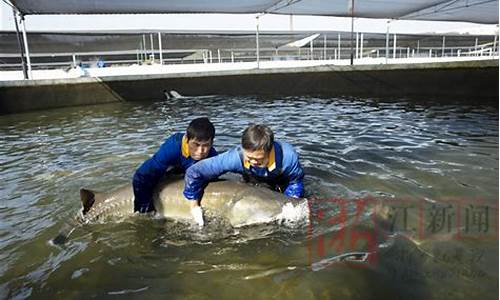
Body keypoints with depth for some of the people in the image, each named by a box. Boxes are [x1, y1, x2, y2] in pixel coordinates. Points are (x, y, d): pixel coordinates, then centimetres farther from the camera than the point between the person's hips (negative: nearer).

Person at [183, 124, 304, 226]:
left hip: (283, 186, 0)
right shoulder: (236, 157, -42)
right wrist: (194, 206, -29)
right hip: (252, 189, 1)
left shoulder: (287, 156, -43)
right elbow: (193, 172, -36)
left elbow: (295, 182, -20)